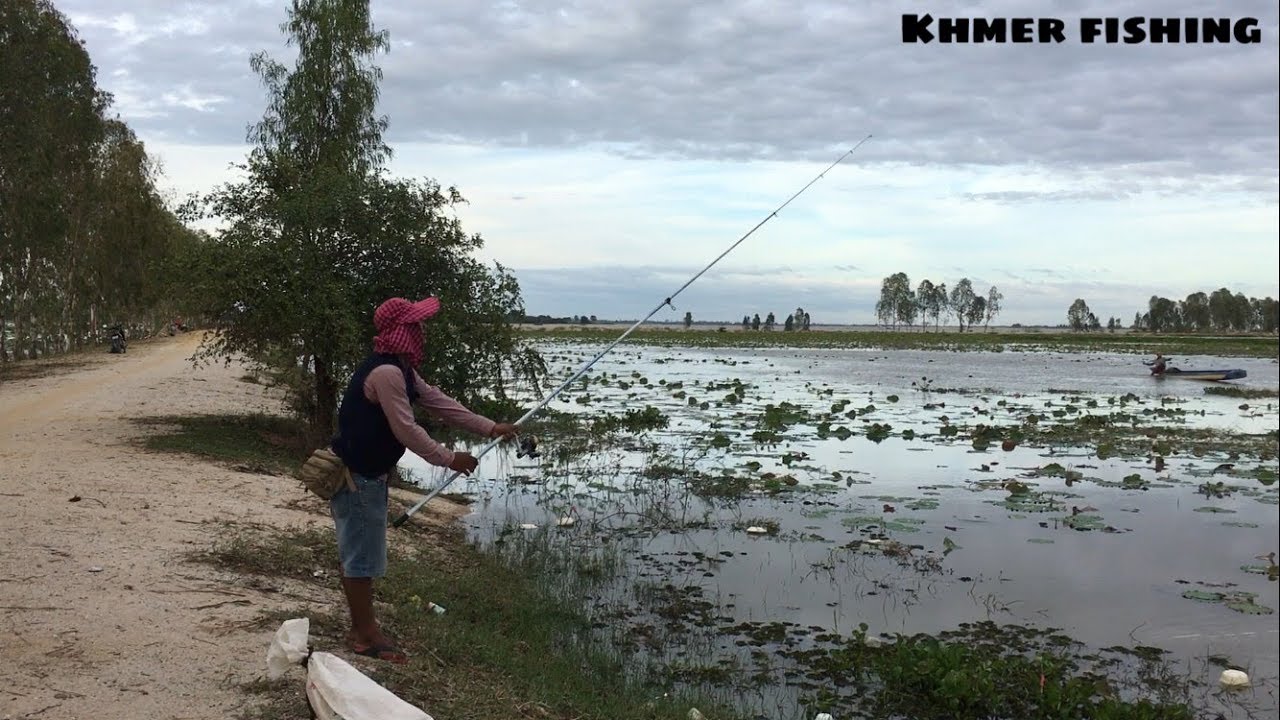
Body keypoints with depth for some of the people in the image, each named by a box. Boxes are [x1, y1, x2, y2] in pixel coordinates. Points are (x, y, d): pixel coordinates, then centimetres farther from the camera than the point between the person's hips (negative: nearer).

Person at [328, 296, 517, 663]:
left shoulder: (402, 369, 9)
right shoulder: (386, 372, -25)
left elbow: (438, 402, 13)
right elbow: (406, 430, -24)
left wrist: (490, 428, 11)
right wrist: (449, 459, -14)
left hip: (367, 474, 11)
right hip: (354, 477, -11)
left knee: (361, 553, 17)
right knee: (362, 556, 0)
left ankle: (362, 628, 26)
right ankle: (365, 634, 11)